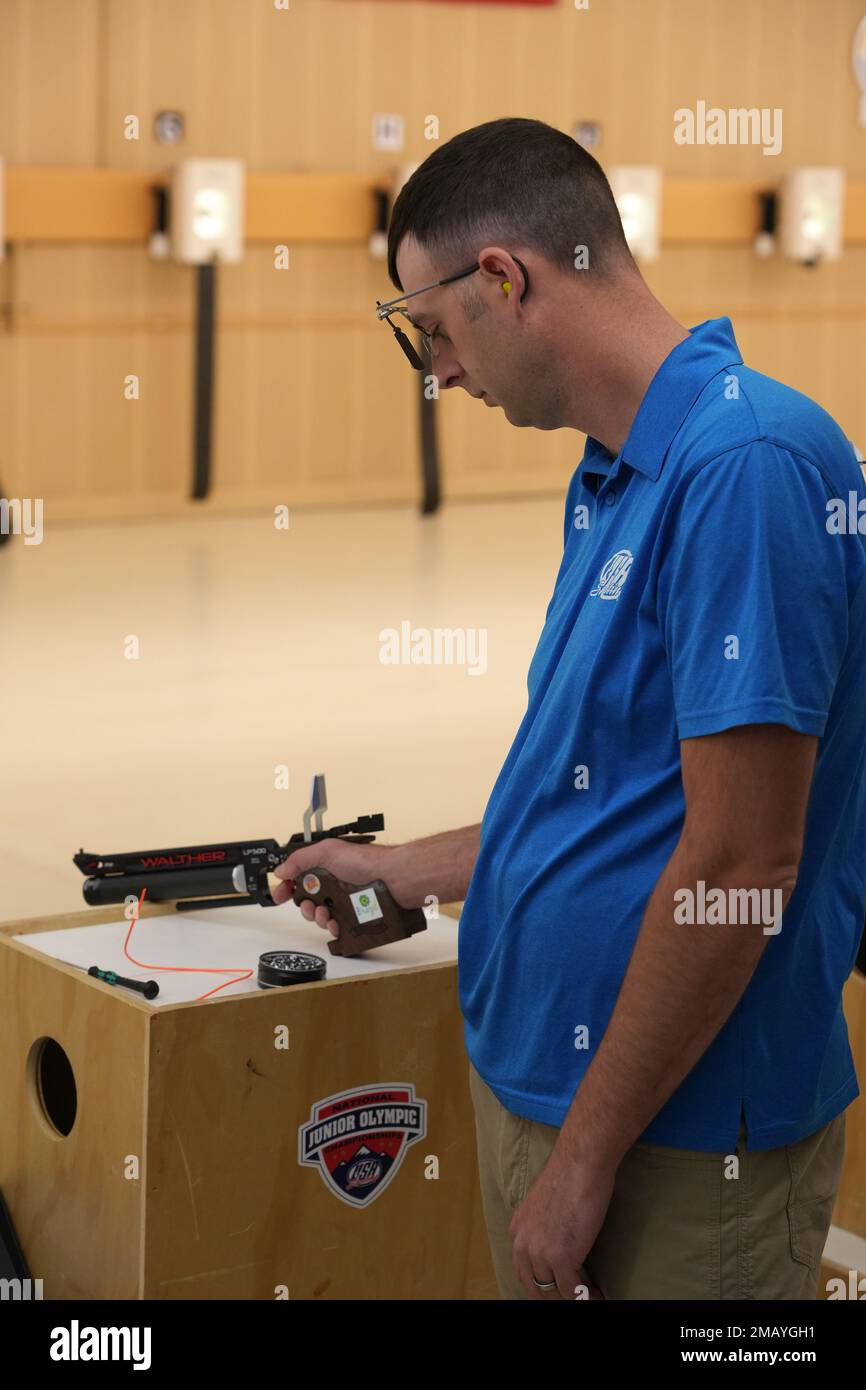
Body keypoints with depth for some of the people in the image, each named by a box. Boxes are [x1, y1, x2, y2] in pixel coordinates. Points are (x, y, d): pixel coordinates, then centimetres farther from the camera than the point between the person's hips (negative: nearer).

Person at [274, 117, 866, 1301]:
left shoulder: (746, 463, -20)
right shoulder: (609, 478, 10)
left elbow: (741, 868, -24)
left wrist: (584, 1159, -20)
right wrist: (407, 872, 24)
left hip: (684, 1139, -8)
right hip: (533, 1074, 8)